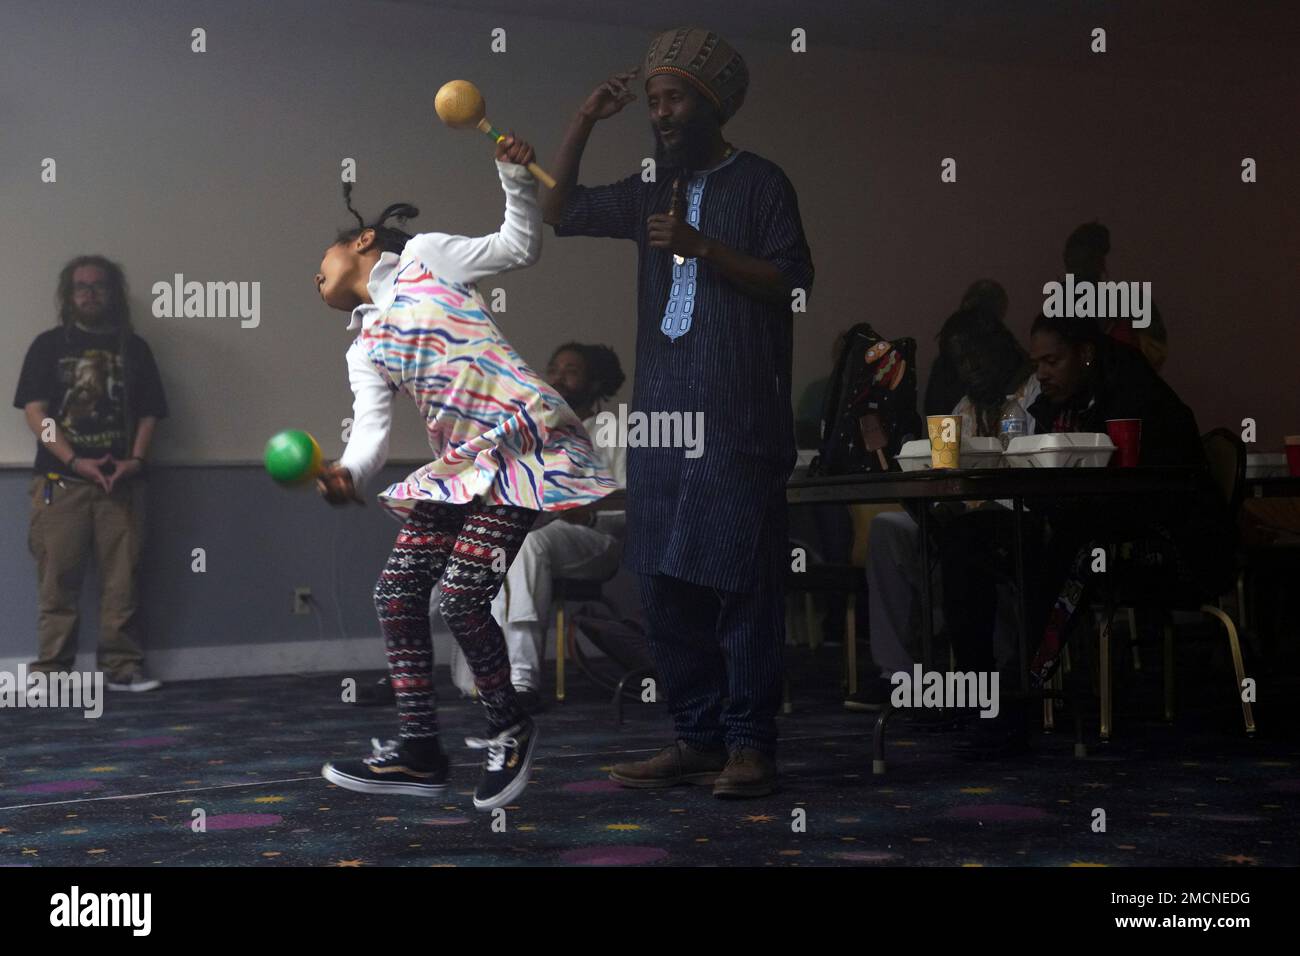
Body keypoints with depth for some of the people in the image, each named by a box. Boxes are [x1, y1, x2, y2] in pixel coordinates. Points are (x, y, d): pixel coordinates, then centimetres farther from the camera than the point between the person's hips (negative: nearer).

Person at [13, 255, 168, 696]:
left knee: (122, 578, -1)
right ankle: (52, 668, 0)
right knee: (58, 578, -4)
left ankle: (123, 665, 5)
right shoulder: (49, 345, 6)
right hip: (61, 481, -2)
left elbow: (149, 413, 11)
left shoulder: (133, 348, 13)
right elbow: (35, 411, -1)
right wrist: (75, 461, -12)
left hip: (120, 481, 2)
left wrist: (135, 459, -6)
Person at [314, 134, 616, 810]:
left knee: (461, 596, -15)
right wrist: (347, 475, -19)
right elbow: (371, 429, 2)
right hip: (461, 468, 7)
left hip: (522, 445, -7)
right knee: (397, 589, -1)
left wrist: (515, 175, -3)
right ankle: (419, 752, 6)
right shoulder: (365, 351, 18)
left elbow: (518, 248, 10)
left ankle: (510, 729, 6)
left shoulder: (424, 257, 7)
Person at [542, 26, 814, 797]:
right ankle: (696, 739, 13)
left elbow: (792, 282, -8)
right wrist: (586, 124, 11)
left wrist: (703, 247, -16)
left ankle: (749, 746, -4)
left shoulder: (759, 183, 1)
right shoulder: (653, 190, 18)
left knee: (742, 585, -7)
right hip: (661, 413, 7)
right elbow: (560, 211, 22)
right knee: (667, 585, 6)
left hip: (739, 417, -6)